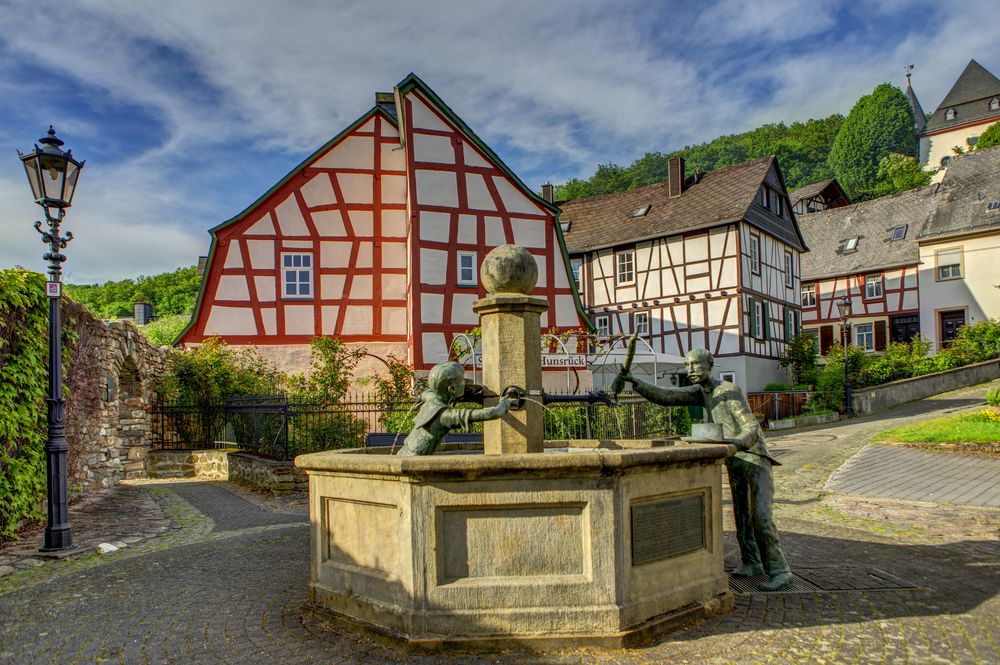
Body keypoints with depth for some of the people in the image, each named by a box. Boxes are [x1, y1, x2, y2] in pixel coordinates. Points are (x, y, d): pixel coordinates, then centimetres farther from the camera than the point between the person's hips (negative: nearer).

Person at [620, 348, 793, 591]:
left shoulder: (729, 390, -20)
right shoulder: (700, 392, 3)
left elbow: (751, 429, -25)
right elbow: (666, 397, -5)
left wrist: (739, 441, -48)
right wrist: (635, 382, -17)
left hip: (755, 459, -7)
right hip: (733, 462, 8)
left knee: (761, 517, -15)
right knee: (741, 514, 12)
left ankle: (780, 572, -9)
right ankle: (751, 564, 25)